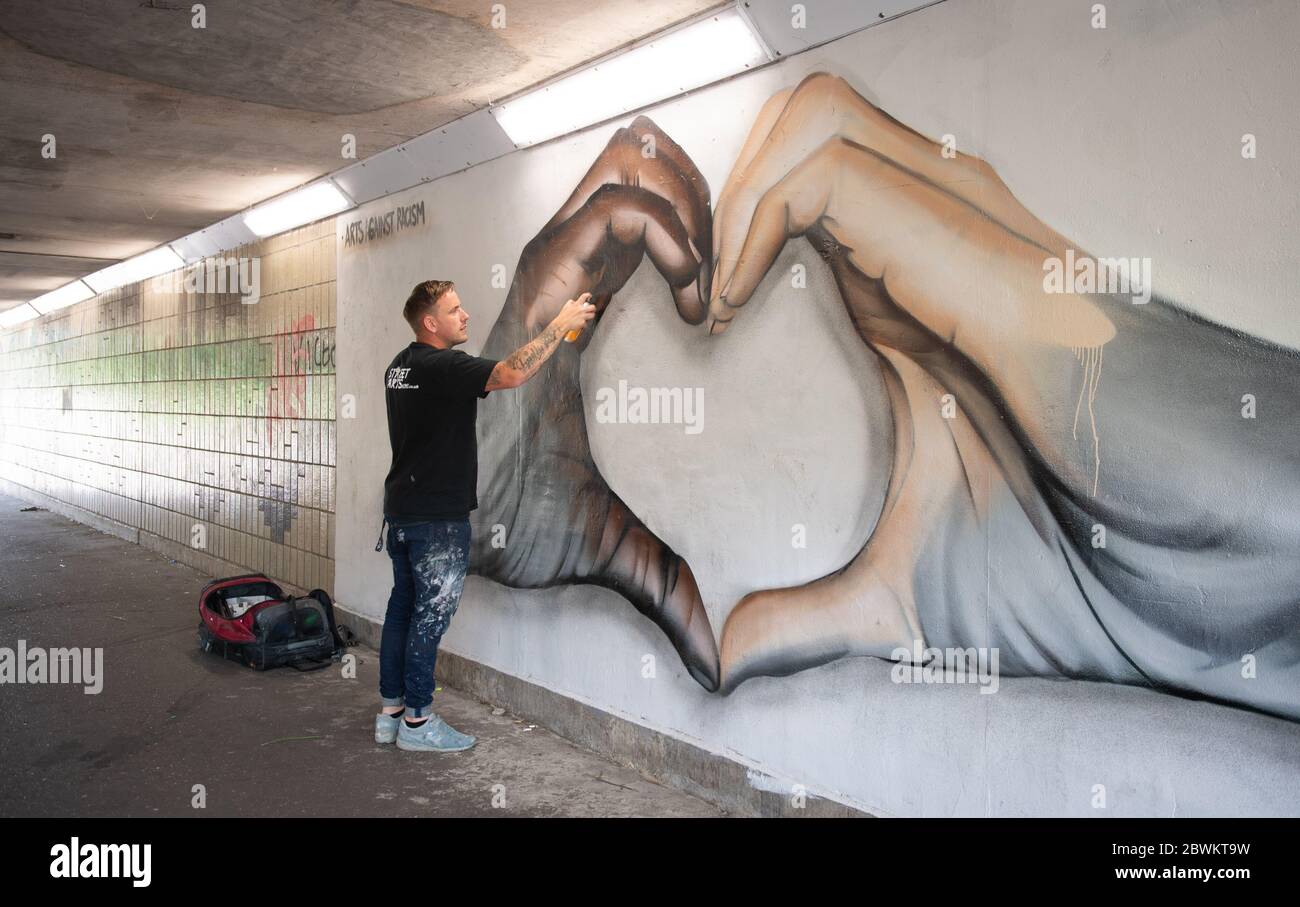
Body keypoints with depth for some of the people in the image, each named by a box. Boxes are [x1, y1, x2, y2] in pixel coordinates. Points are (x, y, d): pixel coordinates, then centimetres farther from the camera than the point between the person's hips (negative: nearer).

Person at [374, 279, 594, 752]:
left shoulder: (400, 366, 12)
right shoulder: (442, 366, -18)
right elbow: (510, 374, -30)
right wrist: (561, 323, -22)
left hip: (402, 508, 9)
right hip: (437, 516, -9)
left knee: (403, 607, 13)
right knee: (432, 613, -1)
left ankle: (390, 712, 22)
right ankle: (417, 722, 6)